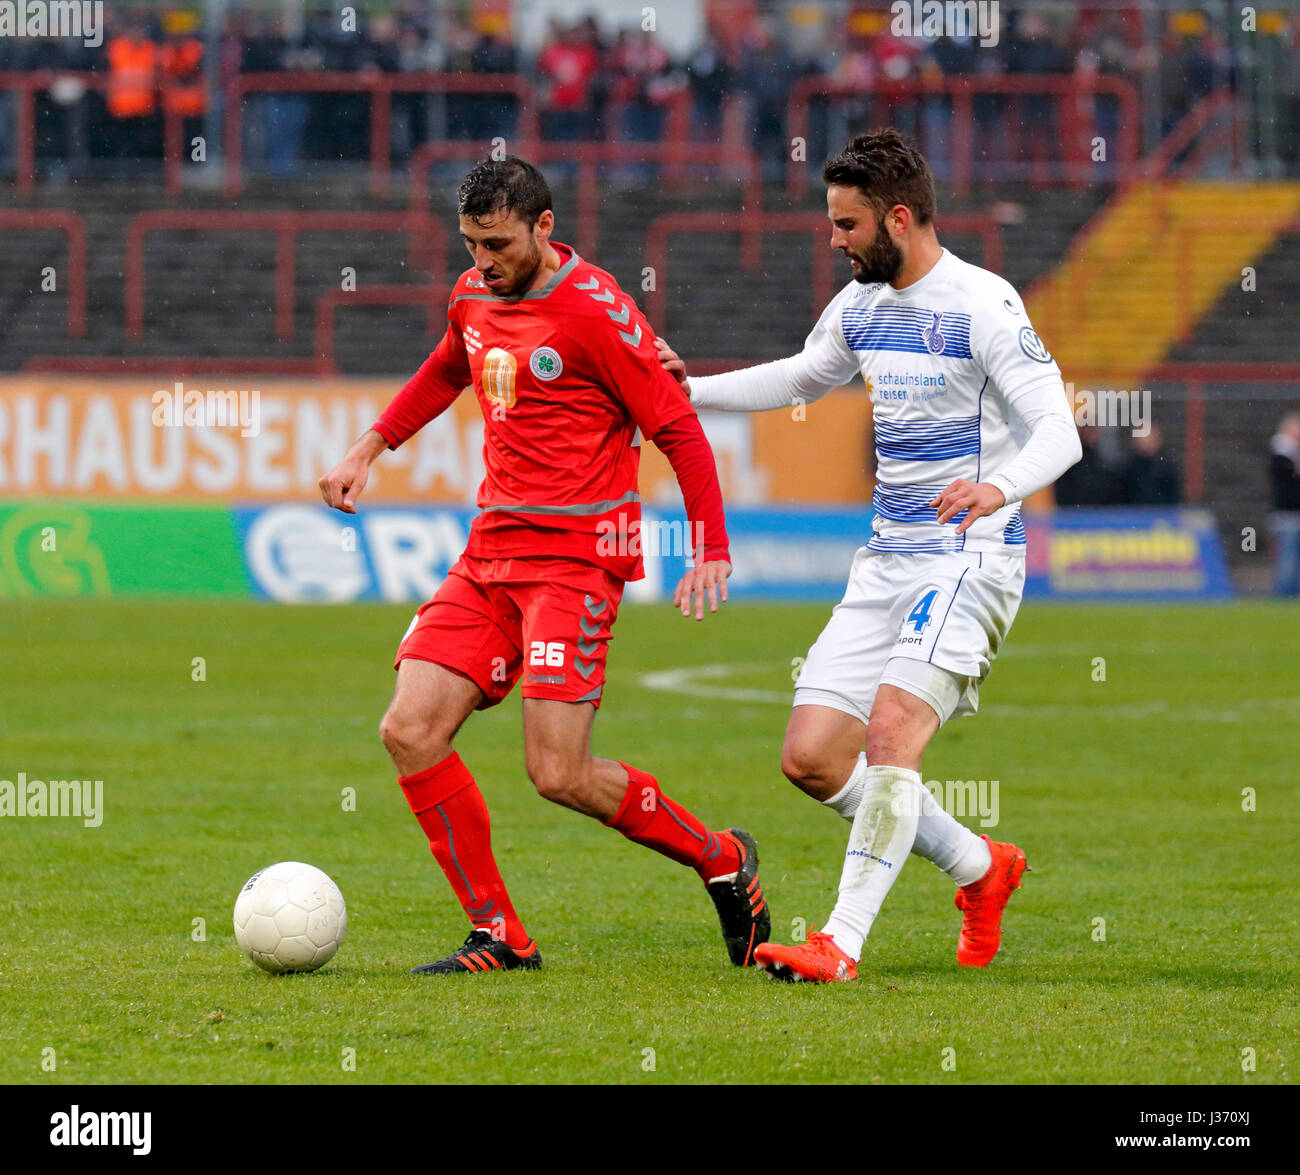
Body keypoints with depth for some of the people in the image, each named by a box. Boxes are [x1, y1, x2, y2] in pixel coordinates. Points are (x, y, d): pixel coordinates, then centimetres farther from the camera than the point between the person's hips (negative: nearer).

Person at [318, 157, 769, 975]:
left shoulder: (594, 311, -13)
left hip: (576, 556, -8)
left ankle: (724, 862, 10)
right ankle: (500, 937, 3)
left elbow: (678, 429, -11)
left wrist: (712, 553, -17)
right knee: (410, 732, -6)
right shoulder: (474, 297, 10)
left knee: (559, 774, -14)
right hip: (492, 549, 8)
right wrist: (369, 451, 30)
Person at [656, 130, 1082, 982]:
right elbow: (802, 378, 33)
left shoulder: (983, 305, -13)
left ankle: (843, 943, -23)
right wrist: (691, 391, 23)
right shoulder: (859, 306, 11)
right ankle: (979, 867, 18)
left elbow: (1058, 432, -20)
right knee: (811, 758, 0)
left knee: (890, 733, -24)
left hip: (969, 558, -8)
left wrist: (1001, 487, -41)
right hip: (887, 560, 8)